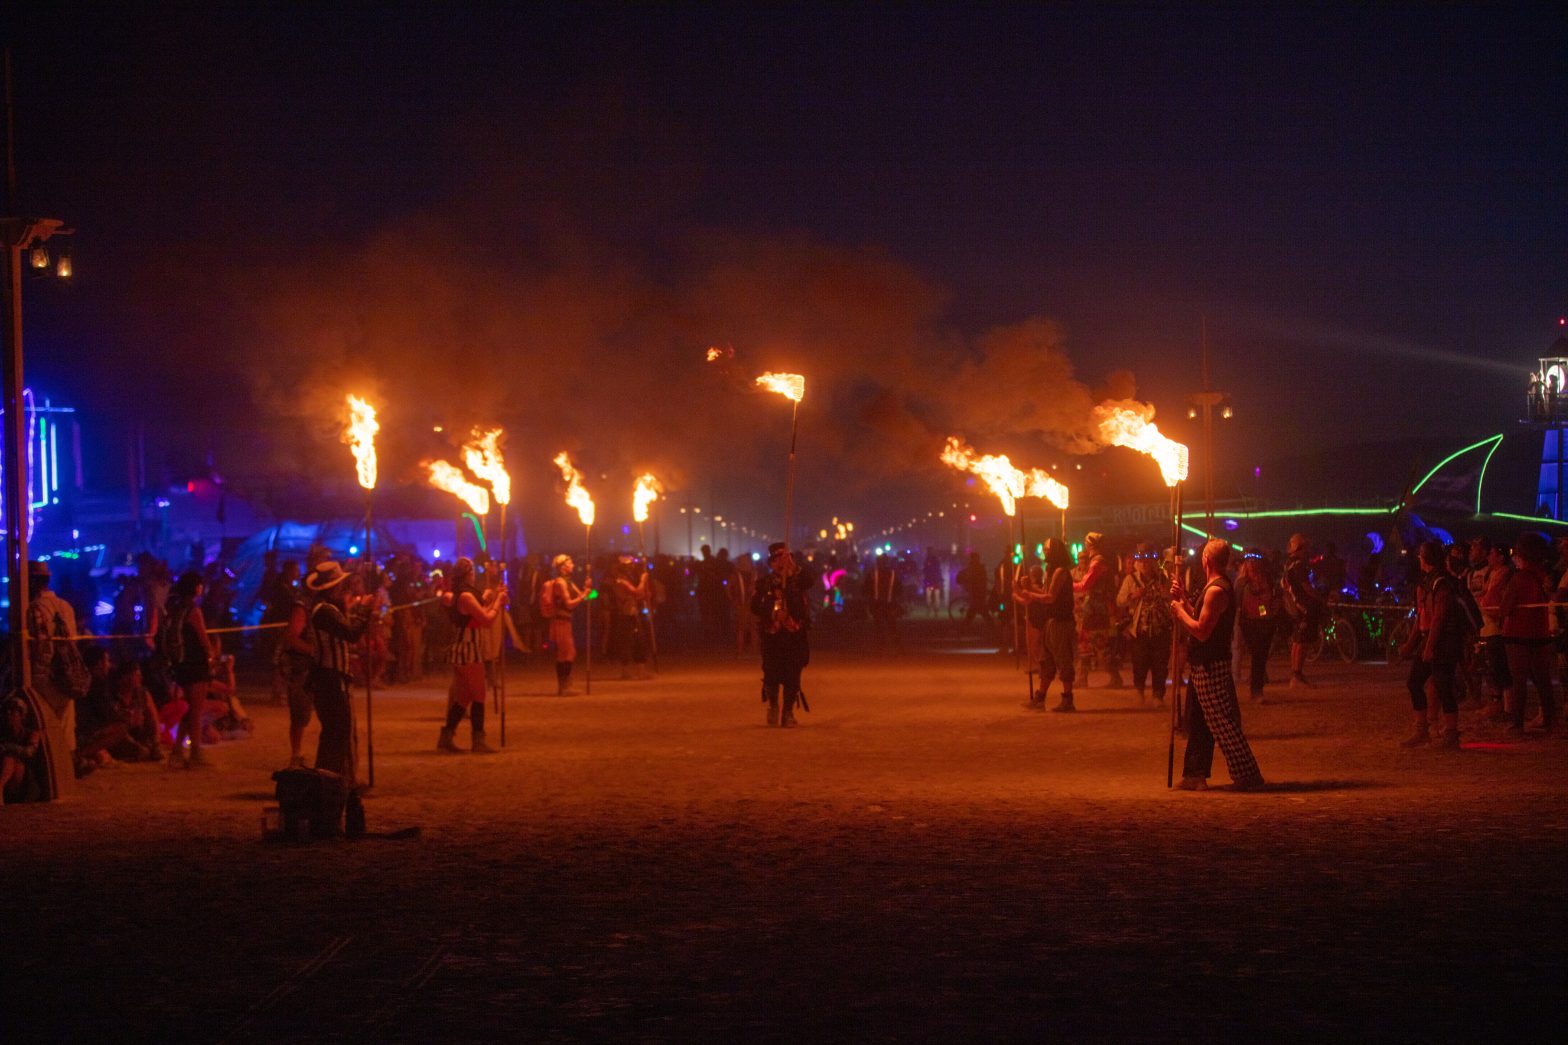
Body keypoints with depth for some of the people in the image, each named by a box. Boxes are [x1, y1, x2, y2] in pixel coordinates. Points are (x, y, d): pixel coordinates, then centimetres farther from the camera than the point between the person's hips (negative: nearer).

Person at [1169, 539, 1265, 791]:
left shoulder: (1216, 591, -19)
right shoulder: (1218, 587, 15)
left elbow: (1202, 631, -23)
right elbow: (1201, 622, 16)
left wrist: (1180, 611, -11)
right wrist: (1183, 599, 11)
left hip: (1211, 667, -11)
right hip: (1204, 665, 11)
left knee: (1224, 724, -8)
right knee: (1198, 721, 15)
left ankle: (1247, 775, -7)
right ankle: (1195, 775, 20)